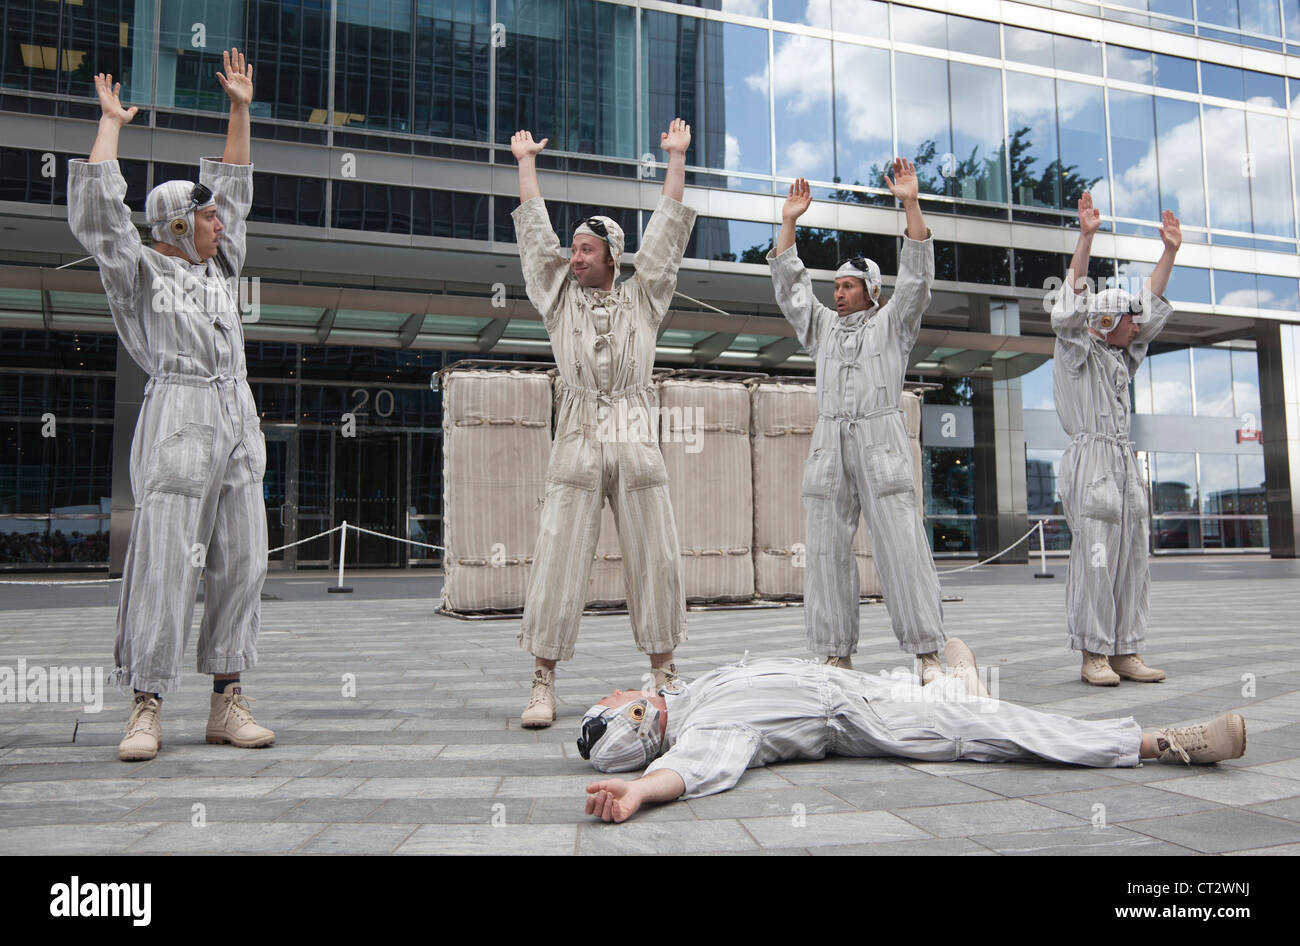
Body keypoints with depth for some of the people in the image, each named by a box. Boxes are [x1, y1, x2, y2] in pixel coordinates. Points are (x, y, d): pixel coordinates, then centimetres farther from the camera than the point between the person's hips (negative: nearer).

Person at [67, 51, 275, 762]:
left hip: (237, 424, 6)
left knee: (241, 565, 3)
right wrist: (111, 122, 8)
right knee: (166, 566, -8)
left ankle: (227, 703, 9)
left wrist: (240, 110, 30)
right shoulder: (140, 269, 7)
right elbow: (96, 210, -4)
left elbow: (234, 190, 29)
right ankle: (147, 708, 0)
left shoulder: (218, 265, 22)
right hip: (179, 422, -6)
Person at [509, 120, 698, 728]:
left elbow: (666, 231, 14)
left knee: (654, 559, 2)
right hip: (577, 442, 0)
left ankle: (663, 670, 14)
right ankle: (543, 681, 0)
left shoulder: (642, 297, 13)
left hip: (636, 442, 0)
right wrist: (526, 161, 22)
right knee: (558, 561, -5)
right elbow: (534, 230, 17)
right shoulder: (559, 295, 15)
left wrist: (676, 159, 15)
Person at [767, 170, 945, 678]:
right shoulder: (822, 325, 21)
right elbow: (789, 284, 16)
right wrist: (789, 221, 10)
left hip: (880, 438, -4)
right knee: (827, 549, 1)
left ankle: (927, 653, -7)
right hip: (829, 441, 4)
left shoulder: (892, 322, 11)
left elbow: (916, 274, 0)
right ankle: (836, 655, 6)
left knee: (902, 545, -9)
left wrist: (910, 202, -6)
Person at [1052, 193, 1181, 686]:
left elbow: (1153, 305, 25)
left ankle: (1126, 653, 8)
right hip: (1090, 460, -8)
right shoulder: (1074, 351, 1)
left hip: (1124, 464, 8)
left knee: (1130, 559, 5)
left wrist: (1169, 251, 21)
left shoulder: (1121, 357, 22)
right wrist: (1086, 237, -19)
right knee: (1094, 558, -10)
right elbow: (1074, 299, -11)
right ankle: (1094, 654, -6)